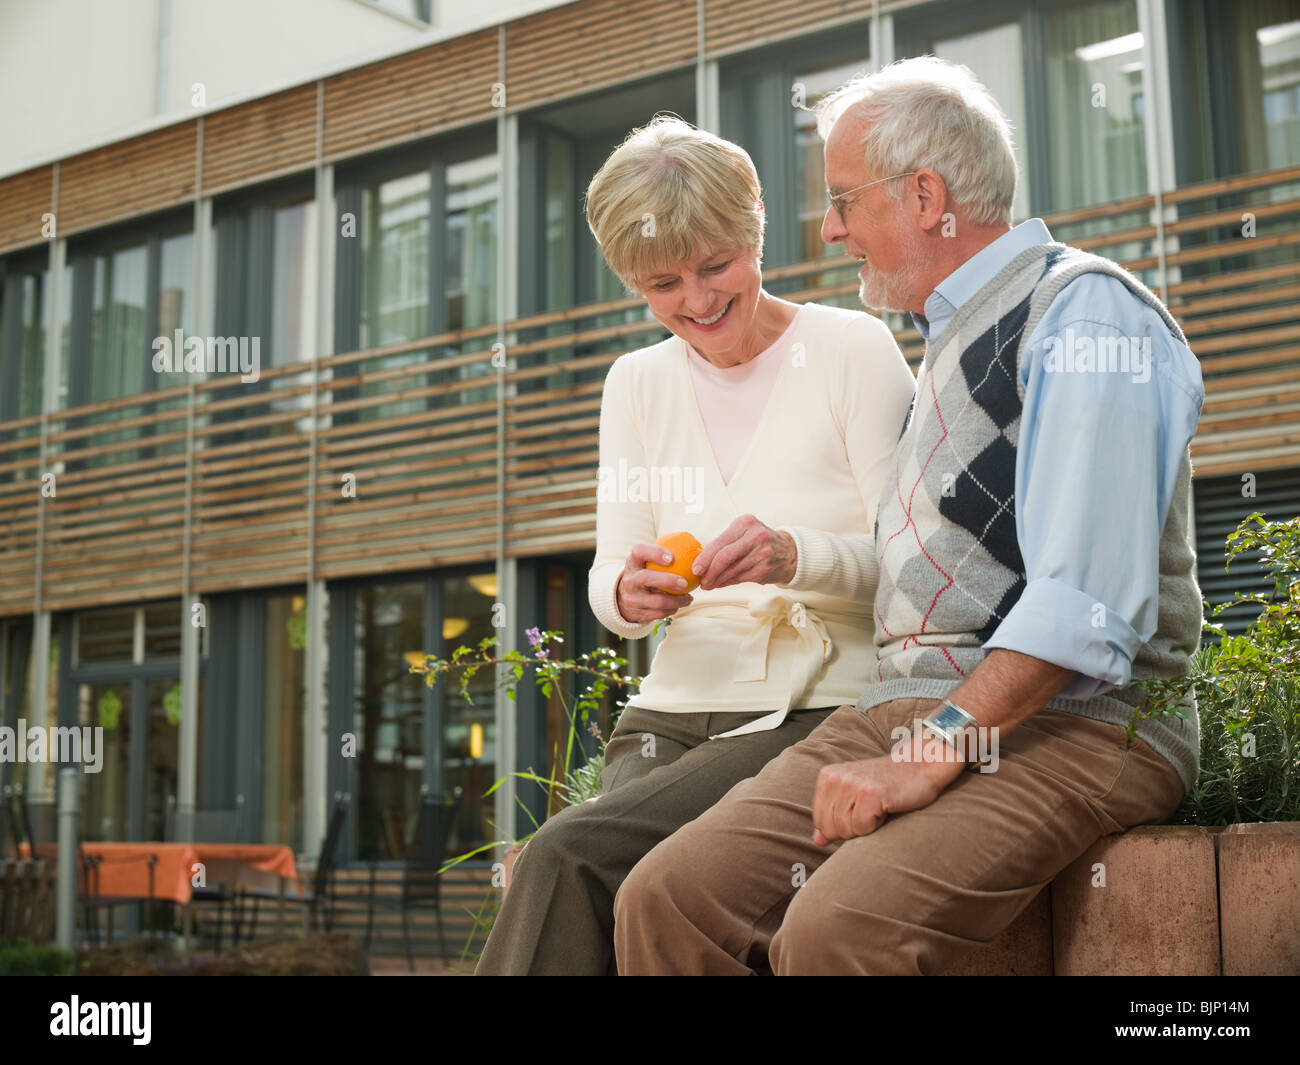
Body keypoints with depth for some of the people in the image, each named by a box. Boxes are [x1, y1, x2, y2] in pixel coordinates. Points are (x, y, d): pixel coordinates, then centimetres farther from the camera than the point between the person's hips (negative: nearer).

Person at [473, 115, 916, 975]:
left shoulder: (852, 349, -1)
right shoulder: (636, 383, 15)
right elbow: (610, 575, 12)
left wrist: (798, 556, -26)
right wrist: (628, 591, -13)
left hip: (818, 711, -4)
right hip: (673, 712, 4)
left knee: (570, 856, -27)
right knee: (606, 902, -27)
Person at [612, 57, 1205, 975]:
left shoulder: (1084, 313, -6)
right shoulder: (949, 338, 24)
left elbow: (1089, 606, -18)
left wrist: (931, 753, -20)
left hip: (1065, 727, -8)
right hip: (903, 710, 8)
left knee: (836, 930, -33)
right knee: (667, 900, -13)